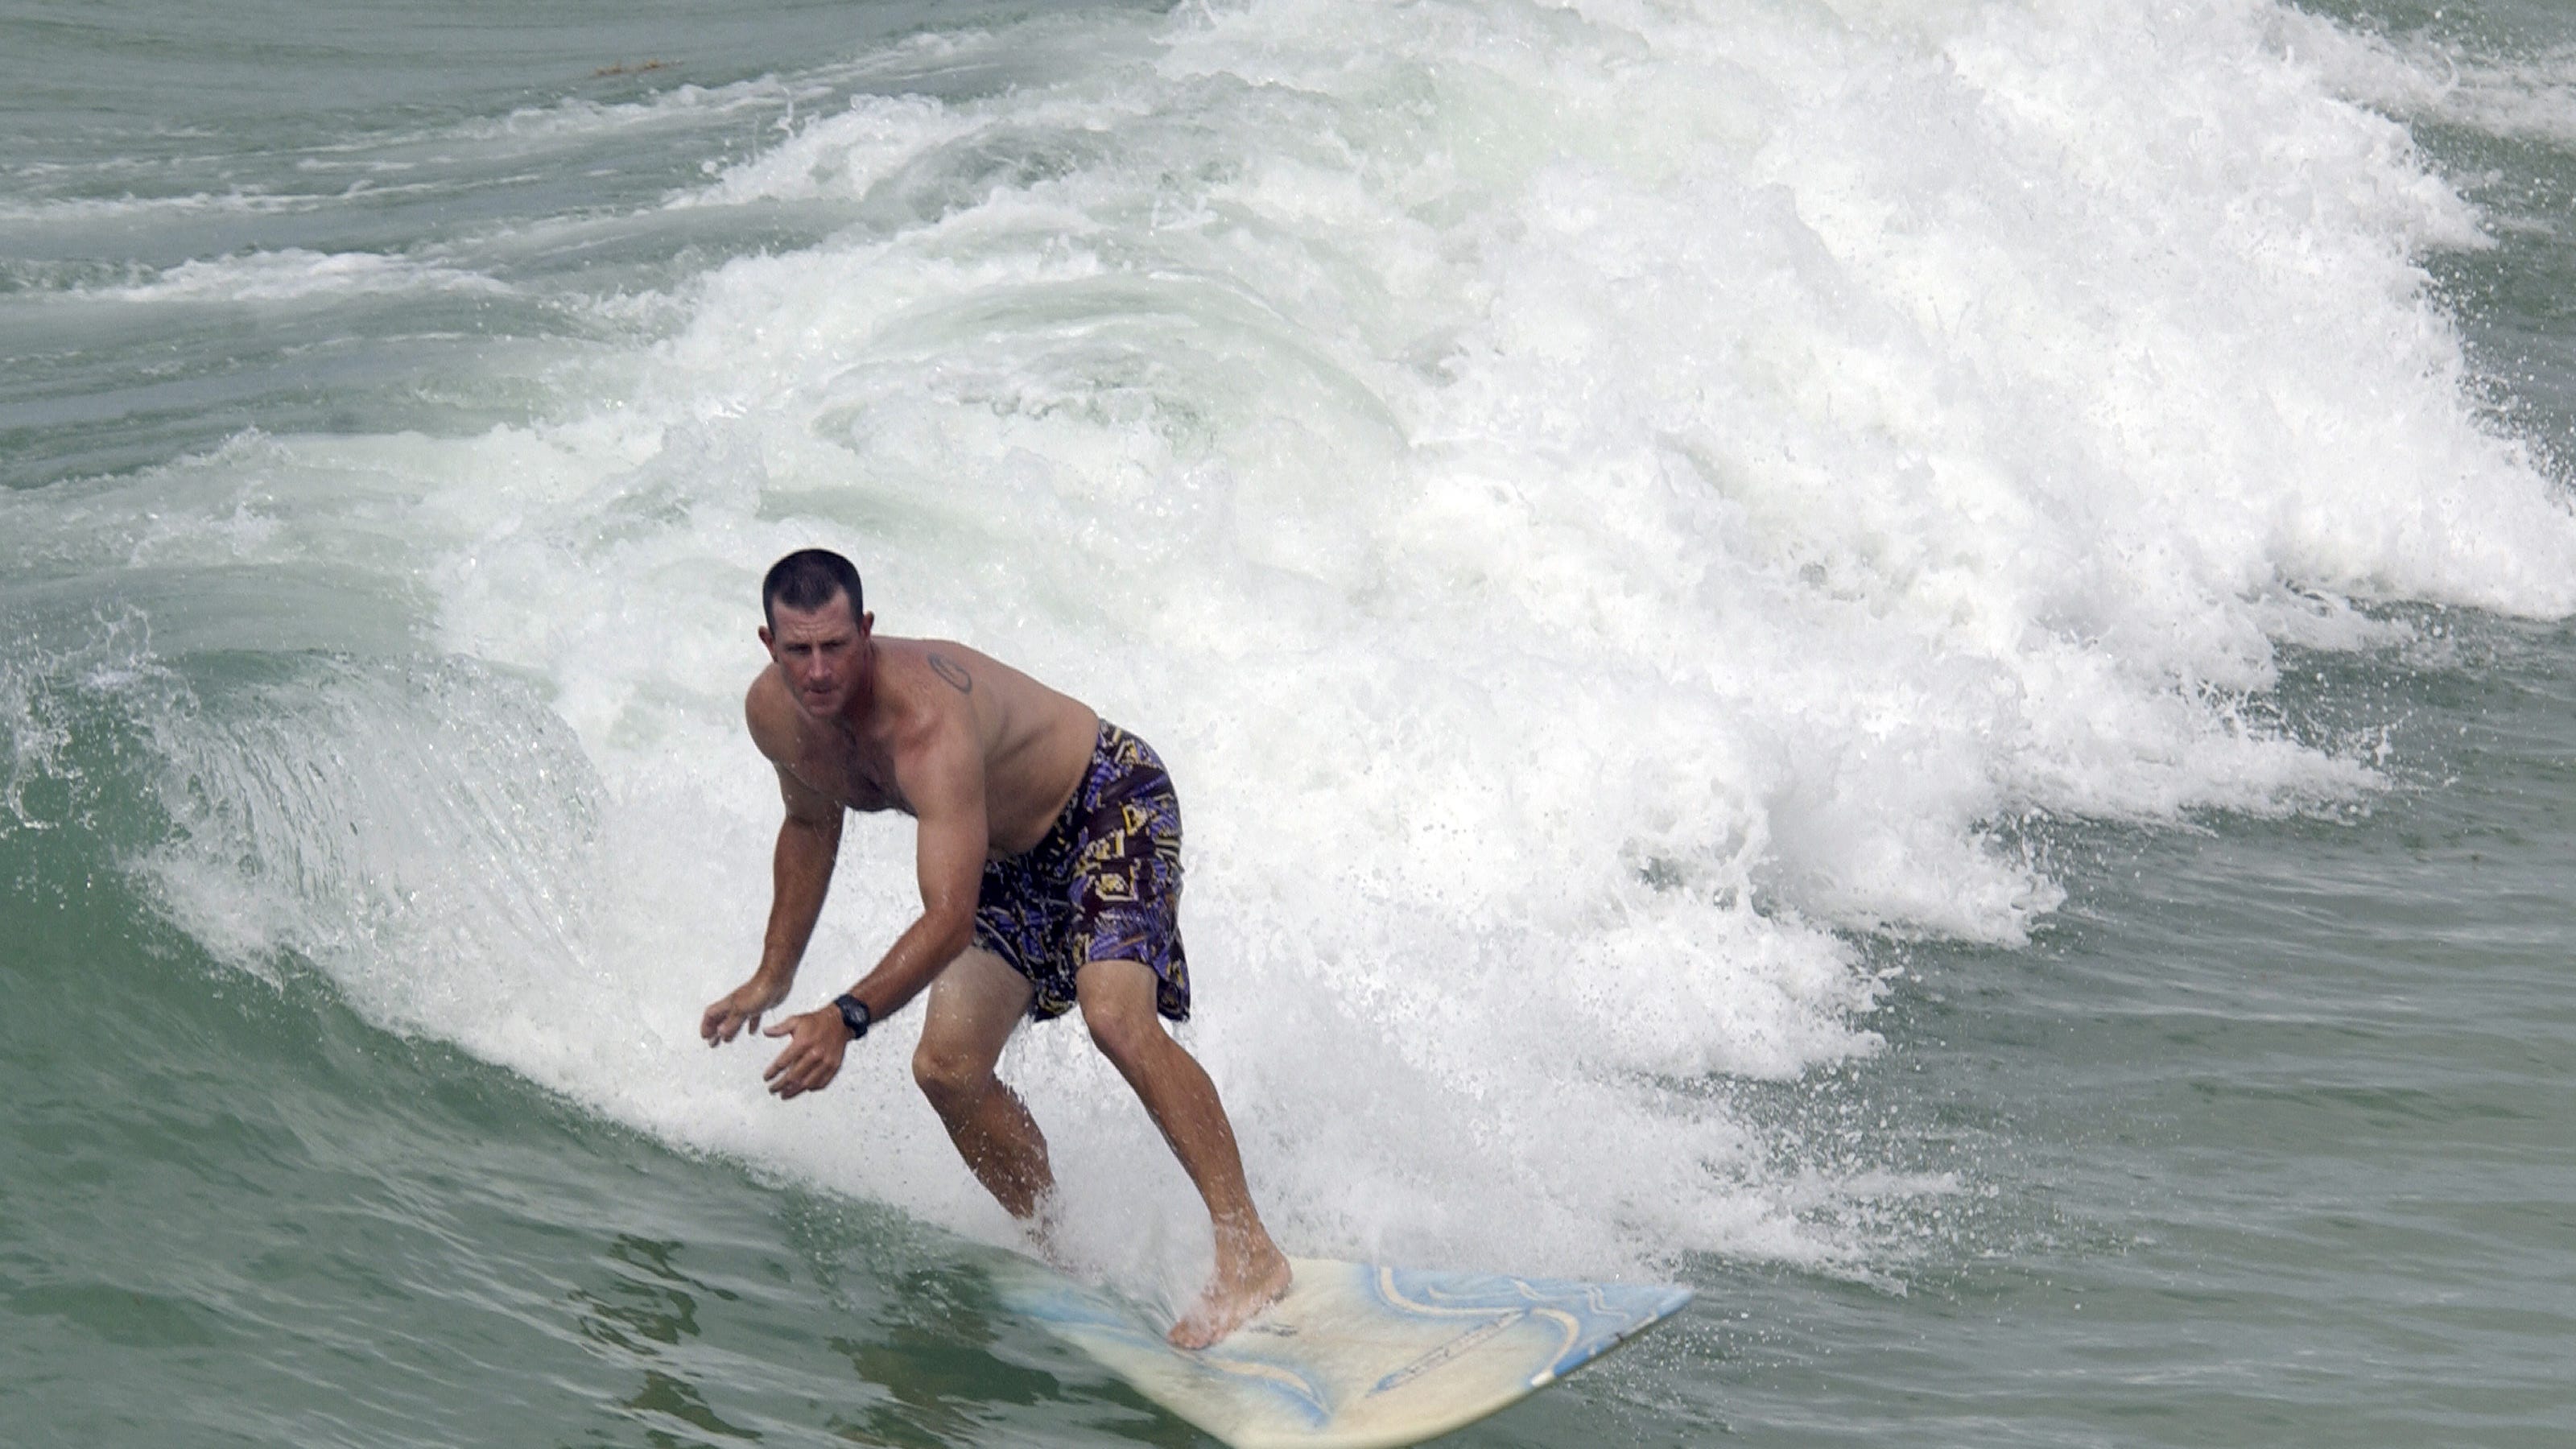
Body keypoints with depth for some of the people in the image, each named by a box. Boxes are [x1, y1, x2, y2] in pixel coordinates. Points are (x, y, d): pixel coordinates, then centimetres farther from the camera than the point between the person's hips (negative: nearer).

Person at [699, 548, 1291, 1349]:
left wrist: (846, 1019, -53)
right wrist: (772, 978, 10)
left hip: (1111, 805, -8)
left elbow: (950, 920, -45)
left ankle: (1249, 1250, -27)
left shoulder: (929, 727, -39)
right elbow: (810, 825, 10)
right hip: (1015, 858, 8)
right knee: (947, 1067, -7)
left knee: (1116, 1017, -30)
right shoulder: (774, 713, -14)